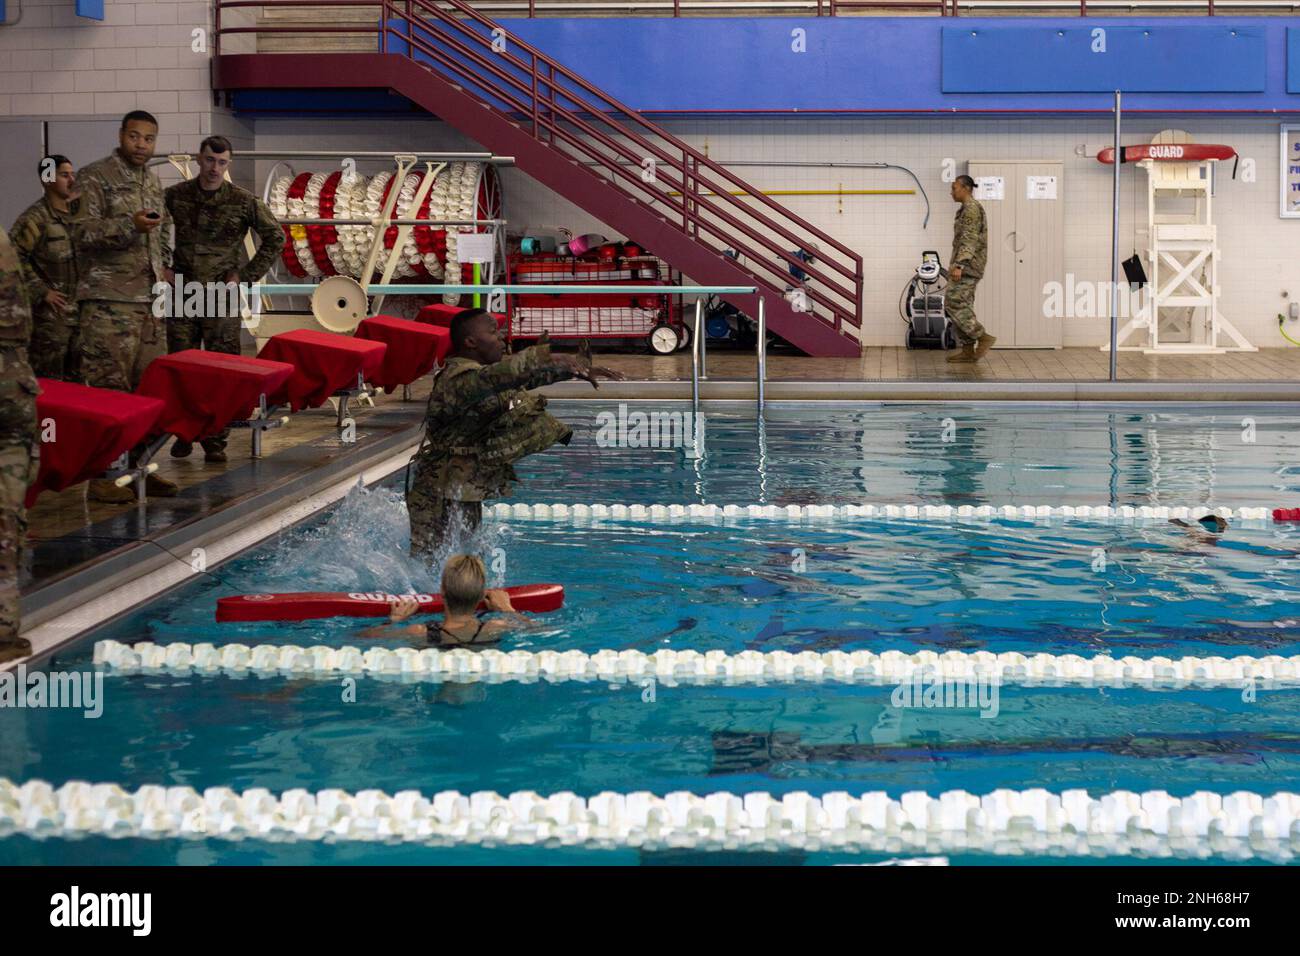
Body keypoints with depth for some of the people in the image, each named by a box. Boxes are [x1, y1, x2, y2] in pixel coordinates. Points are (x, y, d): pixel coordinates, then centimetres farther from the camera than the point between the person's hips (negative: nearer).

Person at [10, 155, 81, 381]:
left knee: (76, 379, 13)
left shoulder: (77, 211, 10)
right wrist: (42, 291, -16)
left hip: (79, 309, 7)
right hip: (49, 313, -7)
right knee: (49, 380, -5)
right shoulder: (36, 217, -11)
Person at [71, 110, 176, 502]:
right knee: (108, 388, -8)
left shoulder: (154, 182, 19)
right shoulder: (95, 177, -4)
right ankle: (99, 474, -4)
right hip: (108, 301, -7)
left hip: (149, 300, 7)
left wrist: (165, 267, 17)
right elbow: (82, 234, -13)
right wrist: (130, 225, -24)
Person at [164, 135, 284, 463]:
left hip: (221, 297, -2)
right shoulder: (174, 196, 4)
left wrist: (247, 276, 0)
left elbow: (275, 238, 5)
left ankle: (215, 440, 5)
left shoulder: (243, 201, -1)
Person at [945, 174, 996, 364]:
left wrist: (959, 265, -28)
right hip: (967, 267, 10)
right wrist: (957, 264, 24)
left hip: (968, 265, -10)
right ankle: (968, 350, 6)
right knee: (962, 306, 7)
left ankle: (983, 338, -11)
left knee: (953, 304, -13)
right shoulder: (969, 209, 19)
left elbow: (970, 240, -21)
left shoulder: (971, 208, -13)